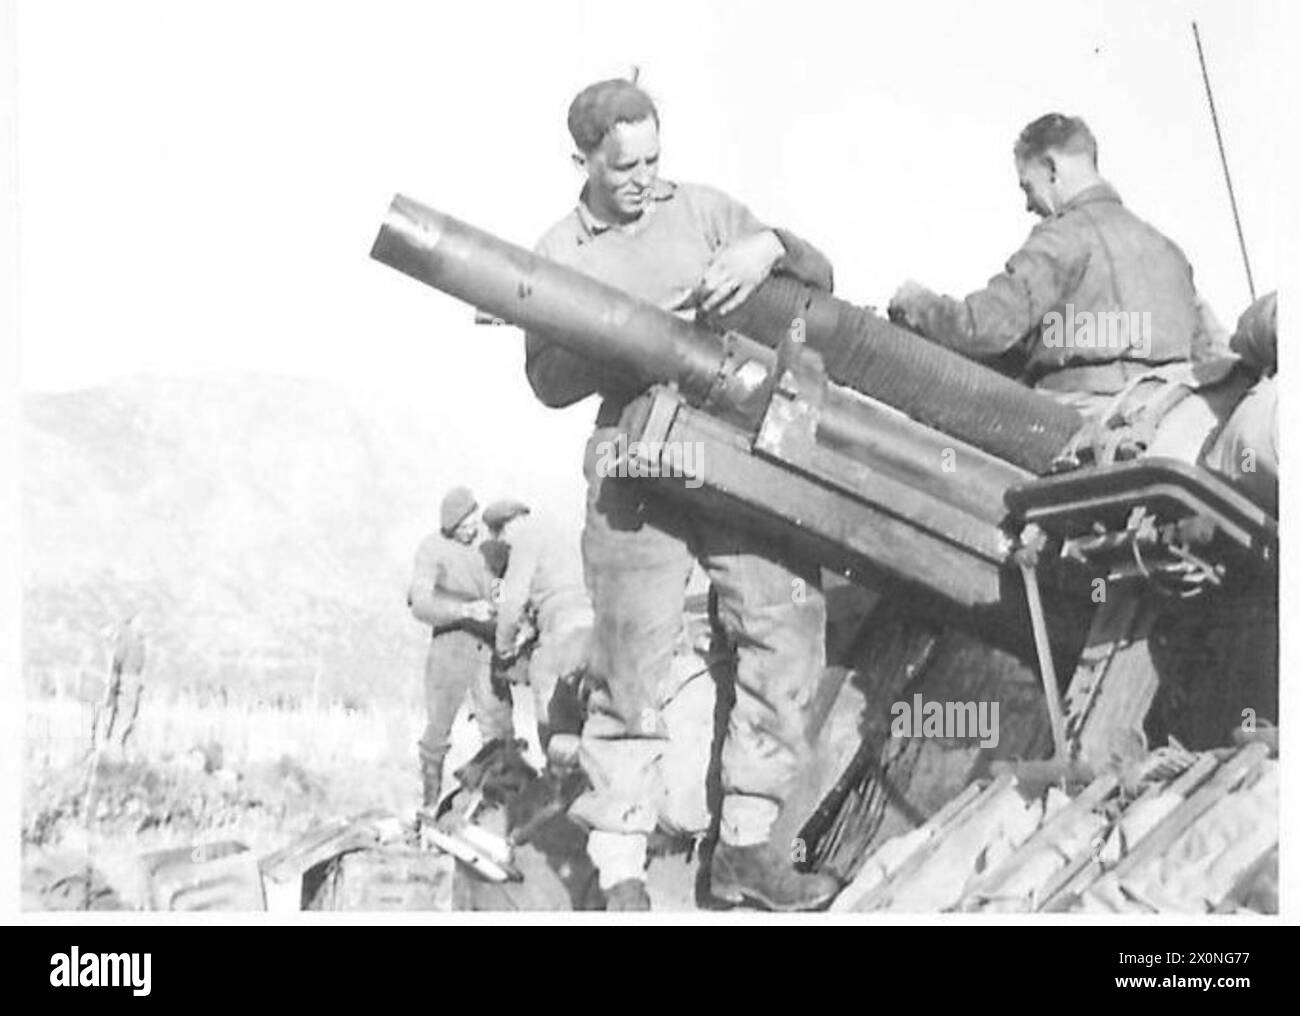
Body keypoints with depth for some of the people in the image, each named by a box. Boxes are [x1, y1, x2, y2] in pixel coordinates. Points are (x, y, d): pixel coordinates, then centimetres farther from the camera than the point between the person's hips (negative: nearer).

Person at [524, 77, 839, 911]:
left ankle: (747, 845, 4)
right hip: (639, 472, -2)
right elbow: (548, 380, 1)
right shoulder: (561, 254, 11)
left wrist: (769, 248, -9)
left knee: (790, 622, -8)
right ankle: (620, 875, 4)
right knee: (633, 669, -6)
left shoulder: (704, 210, 15)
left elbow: (821, 280, 13)